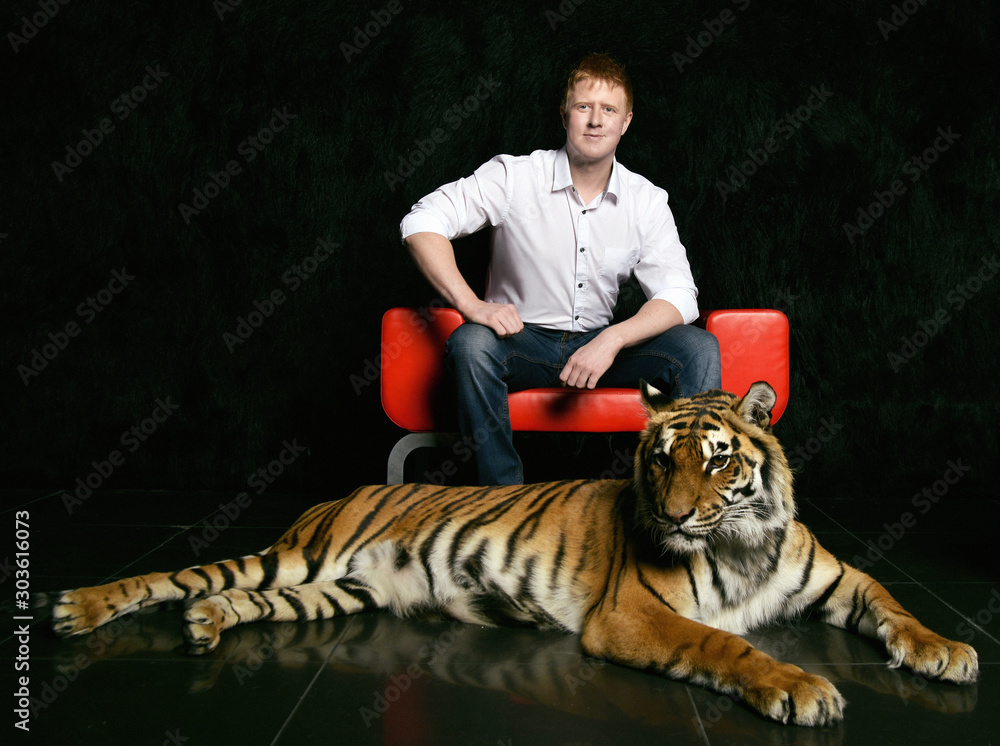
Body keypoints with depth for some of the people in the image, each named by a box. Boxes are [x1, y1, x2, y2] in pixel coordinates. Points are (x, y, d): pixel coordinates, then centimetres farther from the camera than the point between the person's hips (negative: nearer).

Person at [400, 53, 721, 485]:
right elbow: (421, 223, -16)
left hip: (600, 343, 2)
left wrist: (611, 340, -27)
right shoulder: (513, 176, -9)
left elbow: (678, 295, -8)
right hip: (521, 340, -2)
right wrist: (473, 306, -30)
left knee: (699, 349, -21)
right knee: (470, 344, -36)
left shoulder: (647, 201, -1)